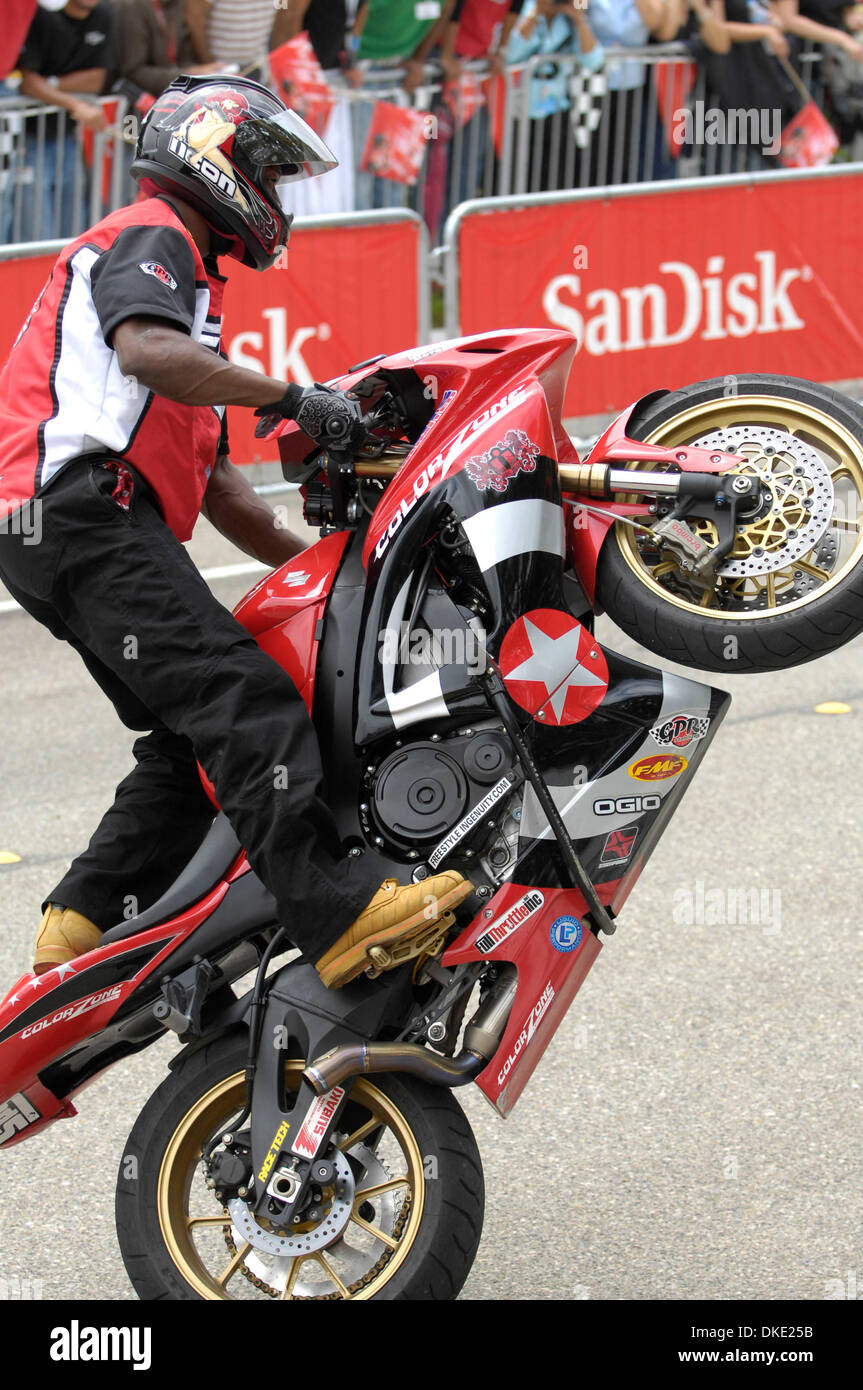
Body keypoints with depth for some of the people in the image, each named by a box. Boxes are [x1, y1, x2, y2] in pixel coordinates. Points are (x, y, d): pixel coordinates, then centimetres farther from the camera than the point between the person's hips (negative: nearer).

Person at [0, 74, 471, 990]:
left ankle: (83, 926, 7)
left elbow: (213, 482, 31)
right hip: (85, 509, -11)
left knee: (192, 742, 9)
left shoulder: (191, 281, 33)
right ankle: (334, 913, -34)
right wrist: (292, 399, -22)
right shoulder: (151, 236, 1)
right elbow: (147, 351, -23)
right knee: (240, 695, -22)